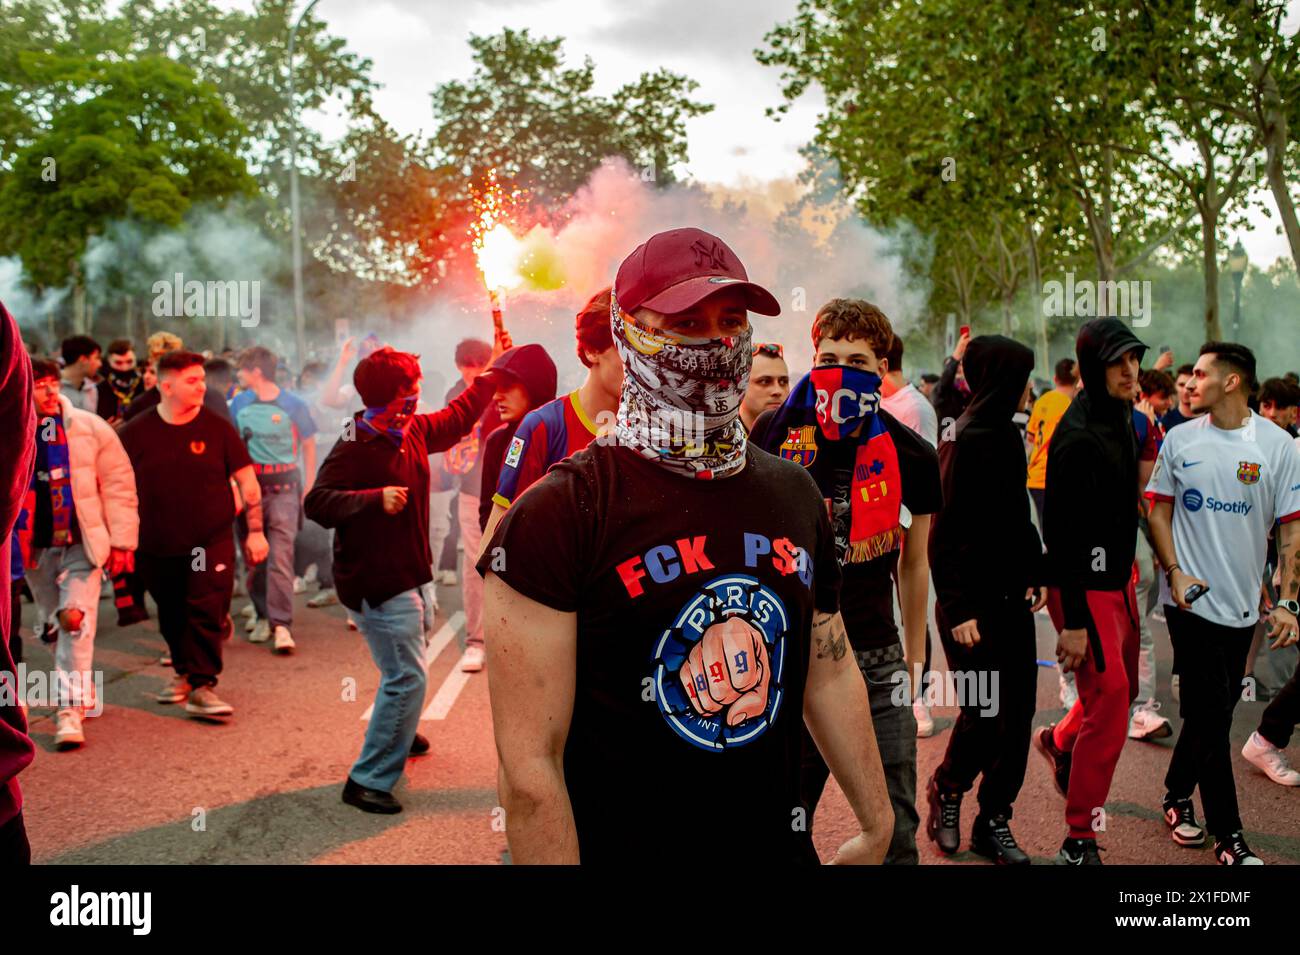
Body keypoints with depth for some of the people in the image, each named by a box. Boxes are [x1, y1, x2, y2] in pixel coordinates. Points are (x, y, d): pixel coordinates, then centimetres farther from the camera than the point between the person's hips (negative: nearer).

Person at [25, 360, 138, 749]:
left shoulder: (88, 427, -5)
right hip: (34, 549, 3)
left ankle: (70, 710, -8)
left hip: (82, 544, -3)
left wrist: (121, 541, -5)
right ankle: (83, 695, 32)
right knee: (56, 627, 14)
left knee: (76, 622, -12)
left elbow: (118, 483, -3)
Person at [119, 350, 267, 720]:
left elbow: (247, 481, 1)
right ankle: (184, 671, 36)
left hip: (211, 541, -2)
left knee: (206, 614, -8)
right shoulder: (136, 432, -1)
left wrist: (255, 531, -2)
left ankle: (202, 686, 0)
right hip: (157, 547, 2)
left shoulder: (217, 428, -4)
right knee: (171, 618, 14)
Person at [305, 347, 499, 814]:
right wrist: (375, 498, -39)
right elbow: (317, 502, -27)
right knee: (407, 678, -11)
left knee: (406, 668, 26)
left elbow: (456, 418, 23)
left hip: (413, 574, 10)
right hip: (377, 581, -9)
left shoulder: (414, 431, 5)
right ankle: (367, 781, -1)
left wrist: (492, 374, 26)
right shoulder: (355, 447, -21)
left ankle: (397, 734, 51)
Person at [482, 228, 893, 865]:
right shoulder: (559, 515, -19)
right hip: (620, 849, -5)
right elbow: (530, 768, -21)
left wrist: (876, 828, 15)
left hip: (777, 845, 6)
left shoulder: (795, 497, 2)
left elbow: (829, 674, 11)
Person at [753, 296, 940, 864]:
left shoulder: (911, 455, -2)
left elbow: (913, 563, 10)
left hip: (877, 657, 1)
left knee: (894, 826, 6)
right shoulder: (776, 434, -5)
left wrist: (915, 658, 12)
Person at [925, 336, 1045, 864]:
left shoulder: (1007, 435, 10)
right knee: (983, 713, -2)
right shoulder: (966, 442, -15)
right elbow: (943, 533, -18)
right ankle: (947, 789, 25)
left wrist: (1034, 573, 13)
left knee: (1017, 712, 8)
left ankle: (994, 823, 19)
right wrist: (958, 610, -19)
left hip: (1011, 598, 8)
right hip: (975, 603, -8)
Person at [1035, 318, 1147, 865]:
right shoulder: (1077, 437, -22)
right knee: (1109, 700, -7)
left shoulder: (1122, 419, 8)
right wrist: (1072, 622, -24)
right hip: (1084, 587, -9)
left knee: (1122, 687, 20)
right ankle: (1079, 841, 5)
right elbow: (1063, 533, -24)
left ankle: (1060, 742, 48)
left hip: (1117, 577, 9)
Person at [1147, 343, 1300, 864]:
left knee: (1208, 713, 12)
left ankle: (1178, 793, 34)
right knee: (1212, 715, 1)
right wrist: (1174, 571, -6)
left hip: (1241, 604, 1)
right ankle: (1227, 834, 11)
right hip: (1192, 600, -1)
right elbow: (1159, 509, 7)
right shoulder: (1179, 439, 0)